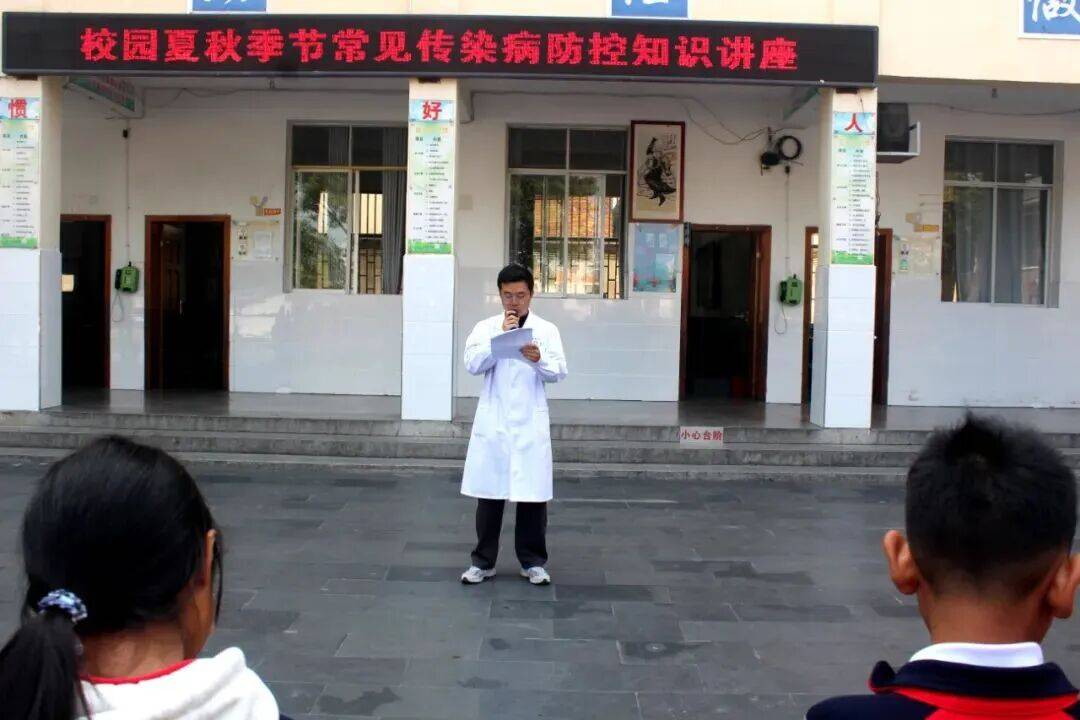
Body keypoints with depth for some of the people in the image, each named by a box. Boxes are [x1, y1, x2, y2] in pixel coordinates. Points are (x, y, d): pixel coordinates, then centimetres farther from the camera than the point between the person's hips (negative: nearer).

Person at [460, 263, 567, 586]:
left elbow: (559, 372, -3)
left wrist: (539, 360, -23)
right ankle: (483, 561, 16)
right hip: (493, 421, 1)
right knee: (489, 491, 4)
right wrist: (501, 336, -13)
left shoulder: (547, 330, 6)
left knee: (533, 493, 2)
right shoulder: (485, 327, 8)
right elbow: (472, 364, -7)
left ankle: (533, 561, 15)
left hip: (530, 423, 0)